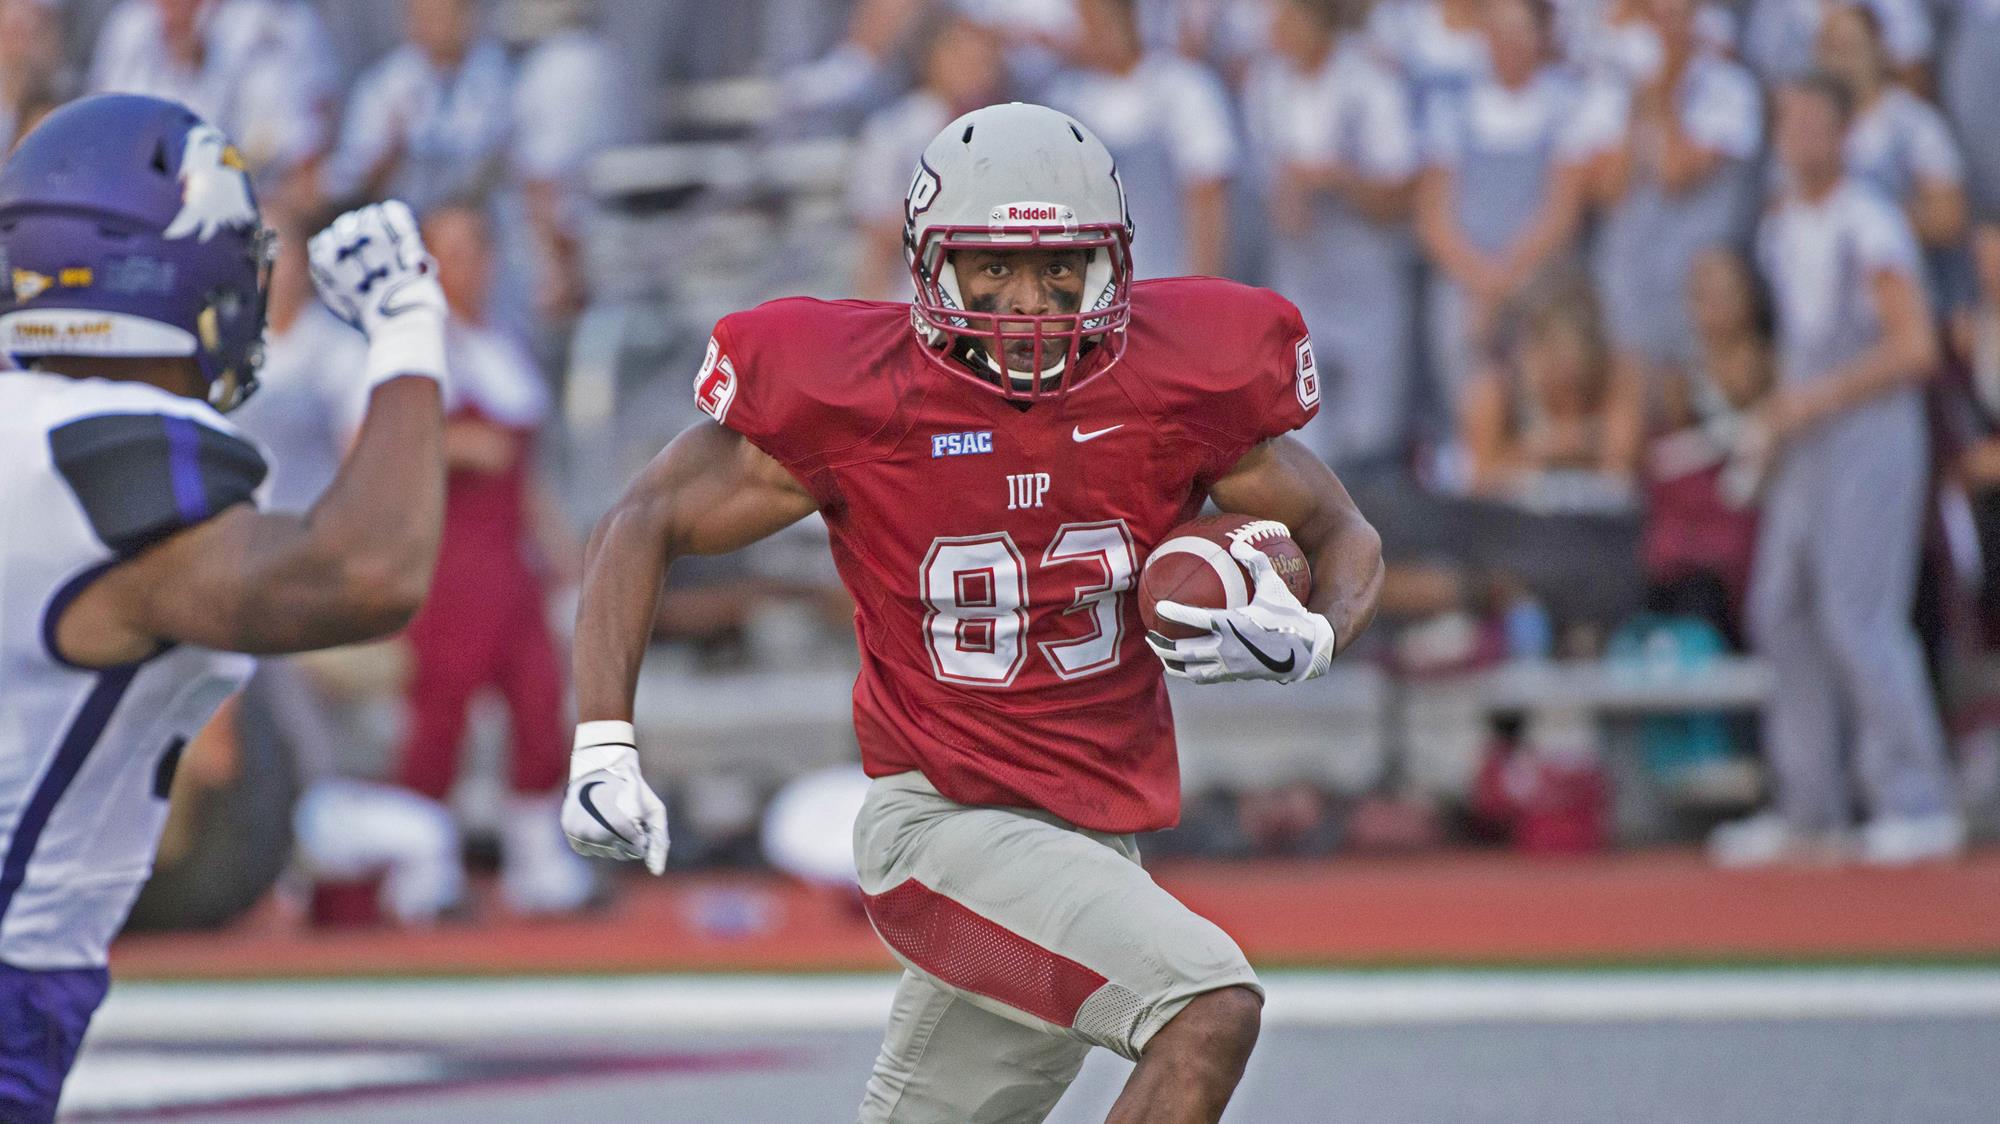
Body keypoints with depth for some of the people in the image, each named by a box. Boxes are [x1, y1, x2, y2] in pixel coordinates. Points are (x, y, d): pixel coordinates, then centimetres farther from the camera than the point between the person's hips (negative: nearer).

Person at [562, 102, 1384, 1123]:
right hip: (941, 821, -5)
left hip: (1096, 838, 5)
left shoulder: (1175, 385, -4)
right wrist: (602, 748, -13)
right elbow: (646, 524, -2)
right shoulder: (857, 394, -11)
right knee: (1210, 1009, -24)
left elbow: (1343, 537, 9)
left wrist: (1309, 639, -14)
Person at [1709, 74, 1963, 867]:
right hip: (1805, 447, 9)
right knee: (1781, 614, 8)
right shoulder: (1780, 230, 14)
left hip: (1871, 436, -9)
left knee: (1858, 616, -14)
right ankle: (1809, 812, 16)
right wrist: (1771, 423, 10)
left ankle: (1917, 808, -10)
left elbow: (1916, 349, -16)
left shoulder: (1868, 227, -12)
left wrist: (1815, 400, -16)